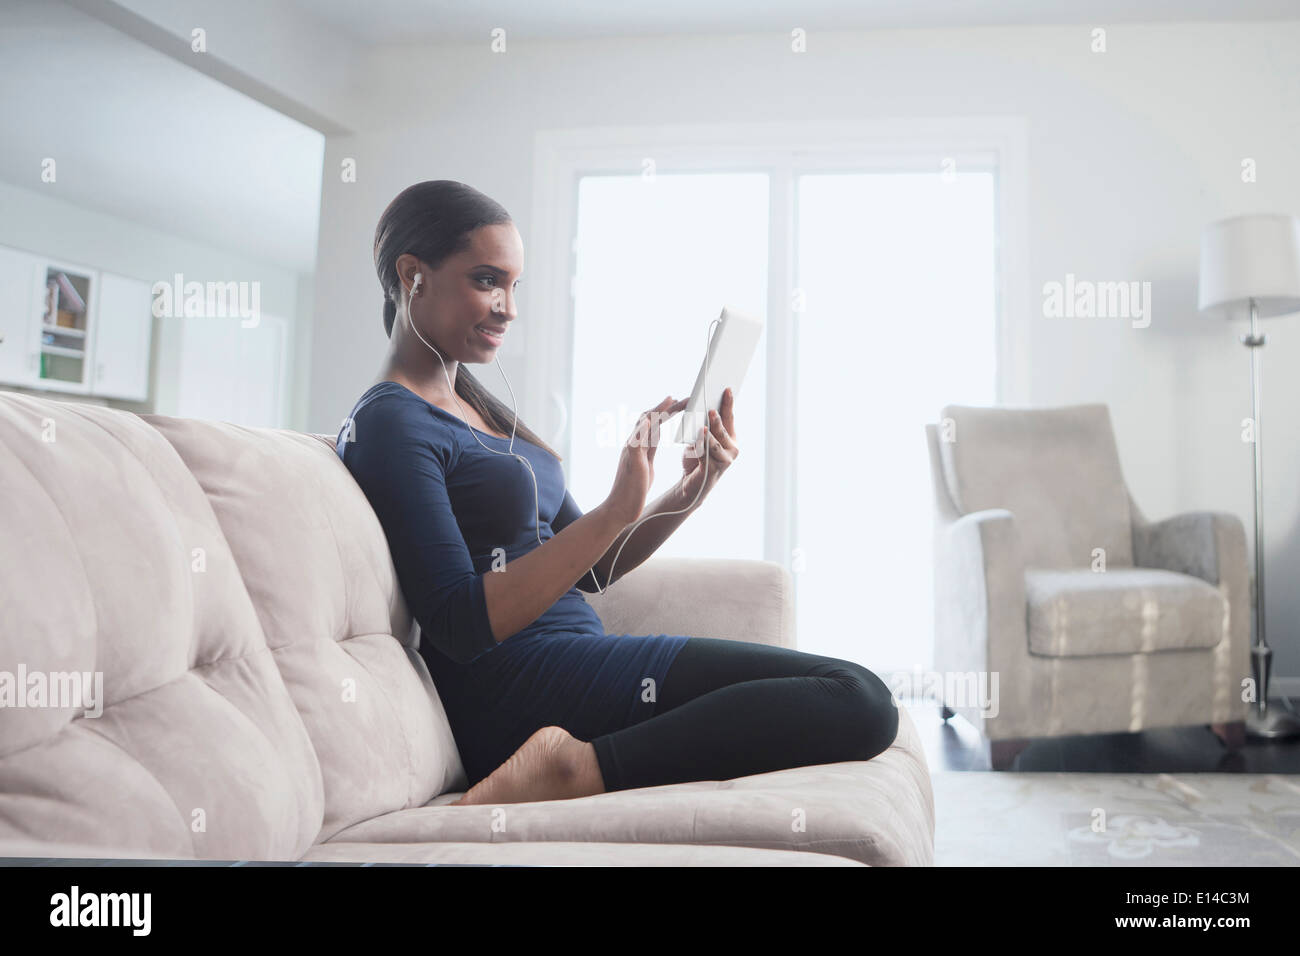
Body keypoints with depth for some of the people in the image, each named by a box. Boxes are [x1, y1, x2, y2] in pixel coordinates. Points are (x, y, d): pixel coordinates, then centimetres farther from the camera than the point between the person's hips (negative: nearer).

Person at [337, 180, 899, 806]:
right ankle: (583, 767, -21)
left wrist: (688, 494, 4)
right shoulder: (389, 423, -7)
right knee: (858, 699, -17)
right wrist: (615, 511, -21)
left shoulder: (476, 407, 21)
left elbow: (585, 569, 20)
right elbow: (462, 625, -17)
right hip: (516, 691, -9)